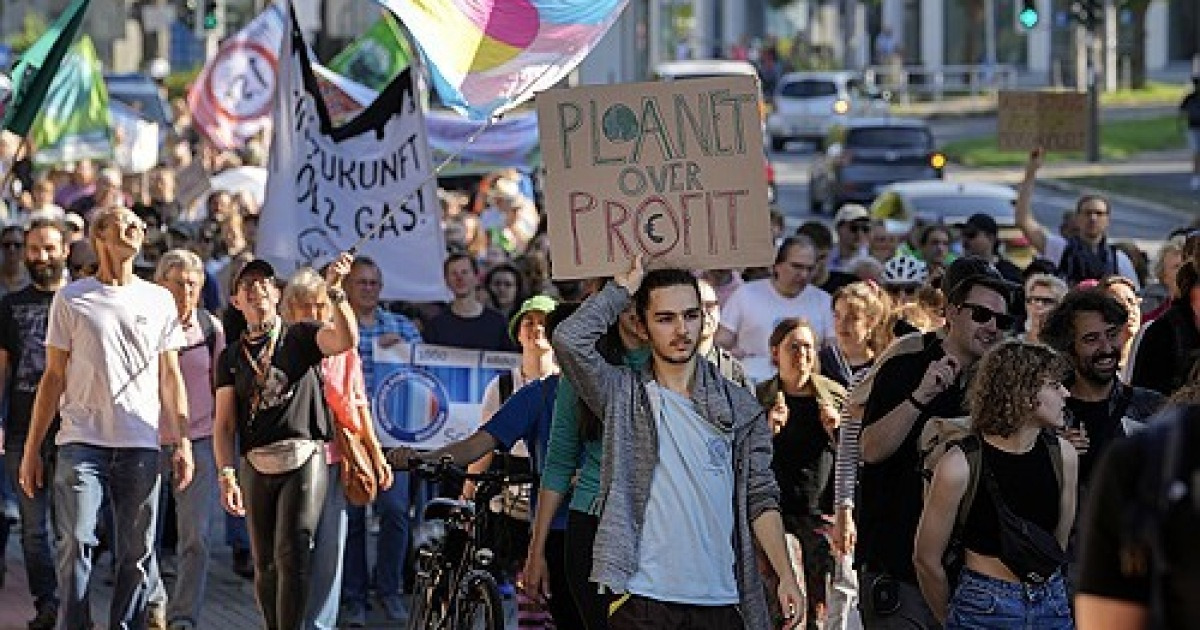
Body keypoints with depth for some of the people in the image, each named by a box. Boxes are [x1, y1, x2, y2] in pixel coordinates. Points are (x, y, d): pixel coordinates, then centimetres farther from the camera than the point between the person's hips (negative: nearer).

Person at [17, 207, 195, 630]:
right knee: (77, 543, -11)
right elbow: (53, 377, 7)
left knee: (136, 553, 1)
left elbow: (170, 376, 14)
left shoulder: (159, 301, 12)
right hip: (81, 440, -2)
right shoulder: (71, 299, 6)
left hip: (140, 446, 2)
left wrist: (183, 441, 4)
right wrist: (32, 448, 3)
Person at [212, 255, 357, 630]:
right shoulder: (231, 356, 15)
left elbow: (346, 339, -13)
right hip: (257, 465, 3)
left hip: (304, 458, -3)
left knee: (291, 555, -16)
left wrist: (334, 290, -26)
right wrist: (227, 475, -4)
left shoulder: (300, 336, 8)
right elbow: (224, 422, 9)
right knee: (266, 567, 5)